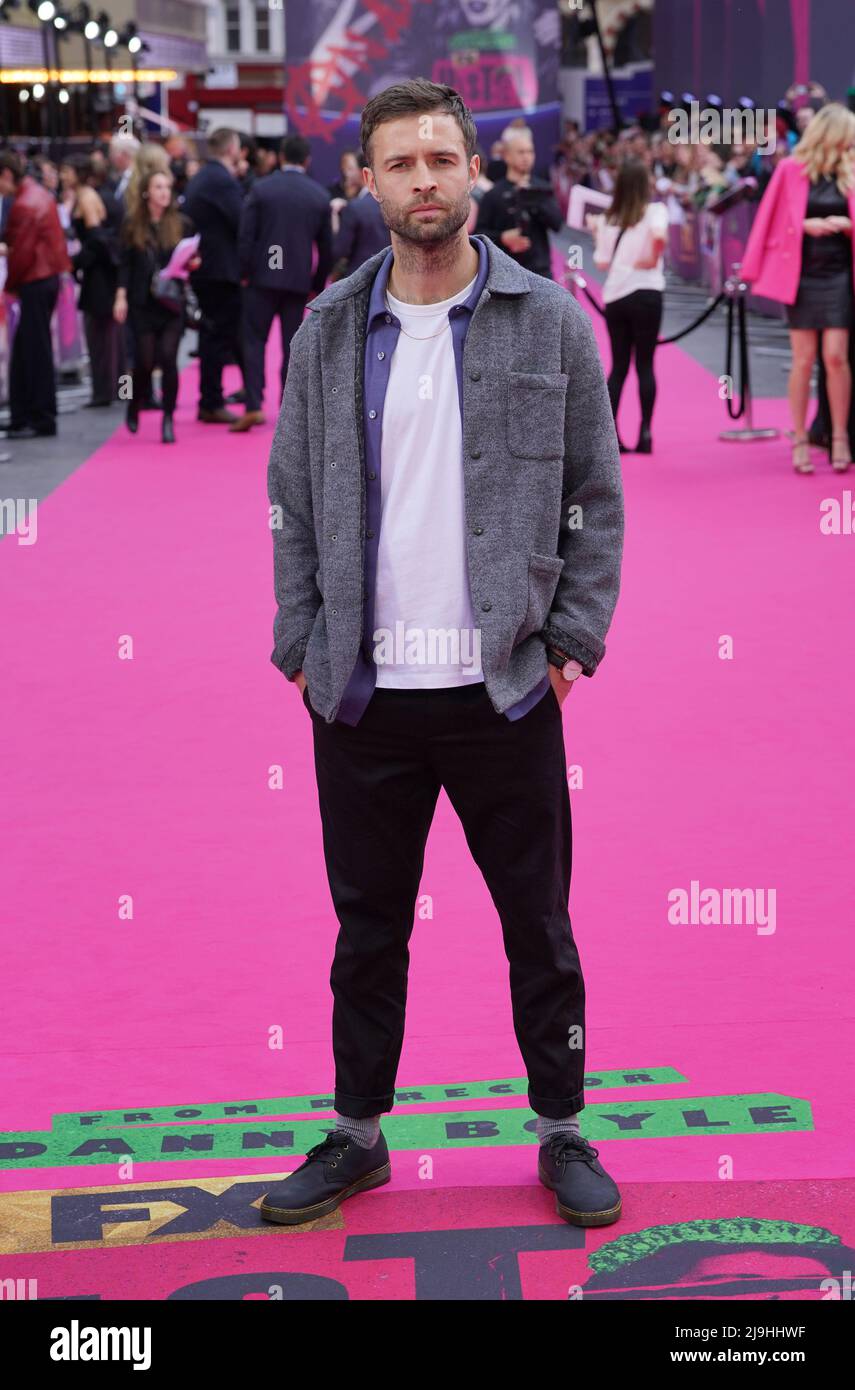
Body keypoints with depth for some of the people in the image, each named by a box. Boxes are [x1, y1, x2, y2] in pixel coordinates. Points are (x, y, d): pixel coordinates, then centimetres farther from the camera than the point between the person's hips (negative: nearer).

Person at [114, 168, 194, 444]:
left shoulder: (182, 223, 3)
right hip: (143, 304, 0)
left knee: (168, 358, -9)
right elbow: (125, 263, 4)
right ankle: (134, 404, 28)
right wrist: (121, 296, -4)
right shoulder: (132, 224, 3)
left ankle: (168, 420, 1)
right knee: (145, 361, -1)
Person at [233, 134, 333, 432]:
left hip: (263, 276, -2)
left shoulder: (260, 189, -5)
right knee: (292, 345, 8)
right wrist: (318, 284, 15)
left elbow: (245, 237, -7)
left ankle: (253, 406, -8)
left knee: (254, 340, 3)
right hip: (298, 281, 2)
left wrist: (243, 273, 2)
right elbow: (326, 248, 6)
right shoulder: (320, 196, 2)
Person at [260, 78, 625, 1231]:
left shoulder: (550, 322, 0)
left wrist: (574, 635, -3)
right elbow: (293, 500, 9)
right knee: (369, 927, 13)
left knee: (540, 927, 9)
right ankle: (358, 1135, 28)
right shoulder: (330, 329, 5)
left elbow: (597, 495, 3)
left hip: (505, 688, -1)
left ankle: (563, 1134, 25)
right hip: (363, 692, 2)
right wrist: (302, 644, 2)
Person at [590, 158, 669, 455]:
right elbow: (658, 233, -25)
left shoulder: (607, 219, 7)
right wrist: (653, 257, -10)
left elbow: (602, 262, 6)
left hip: (614, 297, 3)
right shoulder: (654, 211, -3)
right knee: (644, 364, 3)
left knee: (618, 366, 10)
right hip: (645, 293, -3)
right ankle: (645, 433, 0)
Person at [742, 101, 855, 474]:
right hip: (801, 274, -1)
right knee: (804, 360, 1)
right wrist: (806, 224, -14)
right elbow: (775, 220, 1)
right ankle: (800, 439, 9)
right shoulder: (791, 169, -2)